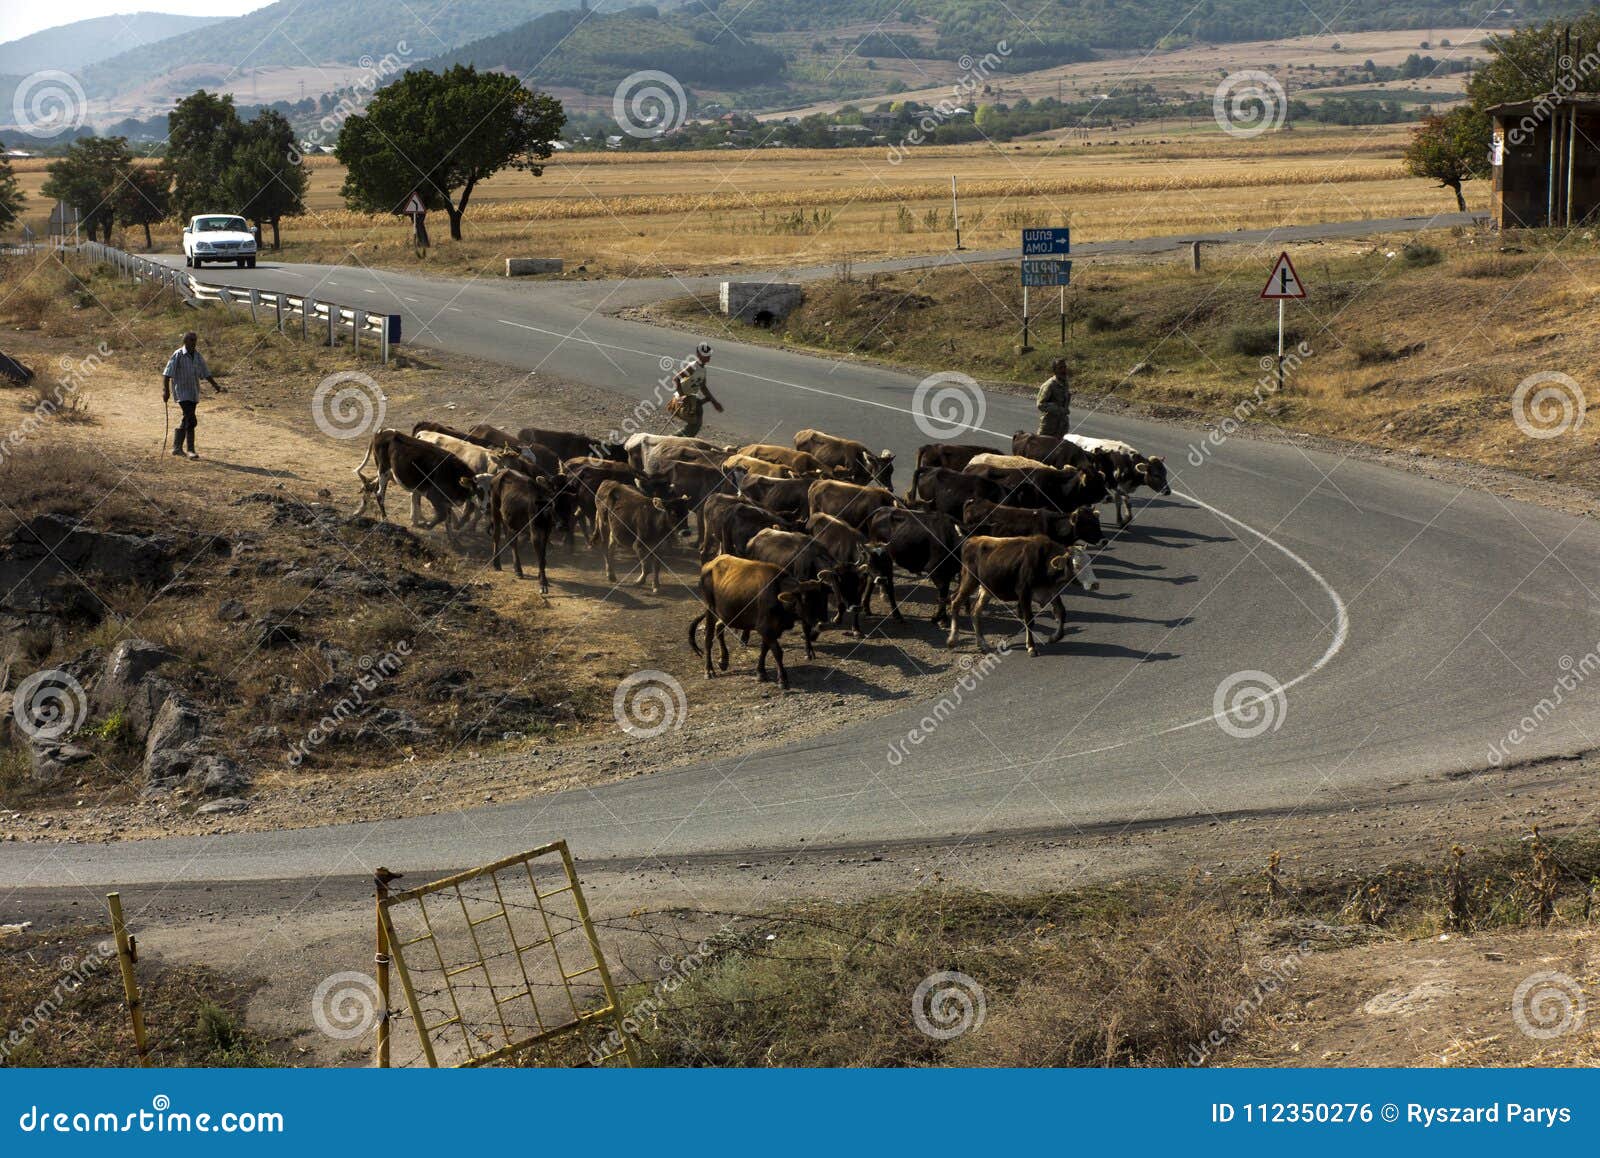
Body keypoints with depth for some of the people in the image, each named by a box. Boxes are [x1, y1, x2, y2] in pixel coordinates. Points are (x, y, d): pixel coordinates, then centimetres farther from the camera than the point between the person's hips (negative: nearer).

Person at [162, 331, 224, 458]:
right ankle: (190, 450, -14)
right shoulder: (178, 355, -10)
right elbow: (167, 374, -12)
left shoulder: (198, 356, 8)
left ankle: (177, 447, 23)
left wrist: (217, 387, 5)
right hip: (181, 392, -7)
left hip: (193, 393, 7)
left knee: (186, 421, 11)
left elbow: (206, 374, 14)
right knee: (190, 420, -17)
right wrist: (165, 391, -21)